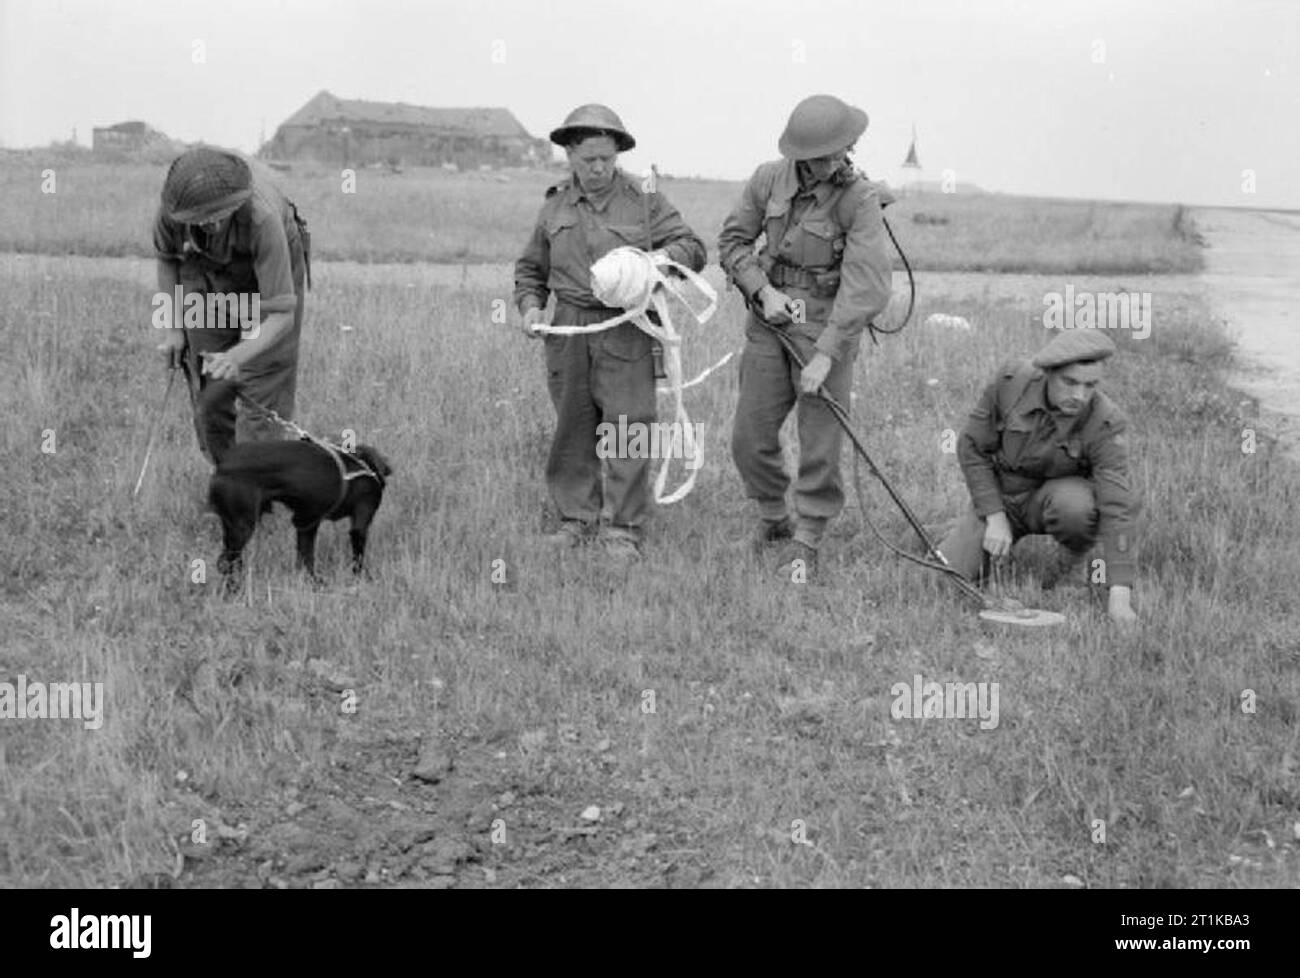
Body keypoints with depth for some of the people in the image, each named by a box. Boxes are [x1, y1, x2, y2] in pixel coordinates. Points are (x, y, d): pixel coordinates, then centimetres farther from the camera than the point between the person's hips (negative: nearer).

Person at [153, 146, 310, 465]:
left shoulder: (261, 216, -42)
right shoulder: (172, 207, -31)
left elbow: (281, 314, -40)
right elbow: (166, 256, -5)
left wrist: (237, 356, -55)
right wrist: (173, 326, -7)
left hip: (271, 272, -3)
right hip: (205, 277, 3)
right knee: (209, 393, 3)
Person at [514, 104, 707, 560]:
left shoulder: (644, 201, 2)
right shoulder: (555, 207, 11)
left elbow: (693, 248, 3)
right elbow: (531, 267, 21)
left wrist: (659, 257, -18)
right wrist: (529, 305, 3)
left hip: (626, 330, -3)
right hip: (569, 330, 3)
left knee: (628, 425, -6)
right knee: (572, 428, 8)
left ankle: (624, 529, 1)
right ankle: (577, 518, 19)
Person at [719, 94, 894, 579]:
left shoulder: (860, 200, -15)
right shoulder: (769, 180, -3)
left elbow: (866, 287, -21)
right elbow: (732, 241, 8)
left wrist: (825, 357, -24)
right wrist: (763, 291, -9)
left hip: (827, 328, -4)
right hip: (770, 321, 4)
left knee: (820, 443, -3)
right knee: (750, 438, 6)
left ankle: (805, 542, 11)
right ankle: (774, 518, 29)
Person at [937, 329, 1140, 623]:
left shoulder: (1106, 424, -27)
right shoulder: (1011, 381, -22)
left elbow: (1117, 508, -32)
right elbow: (972, 447, -10)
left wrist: (1119, 595, -39)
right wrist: (996, 518, -16)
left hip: (1058, 495, -2)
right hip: (1000, 496, 2)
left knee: (1076, 505, -38)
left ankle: (1073, 561, -4)